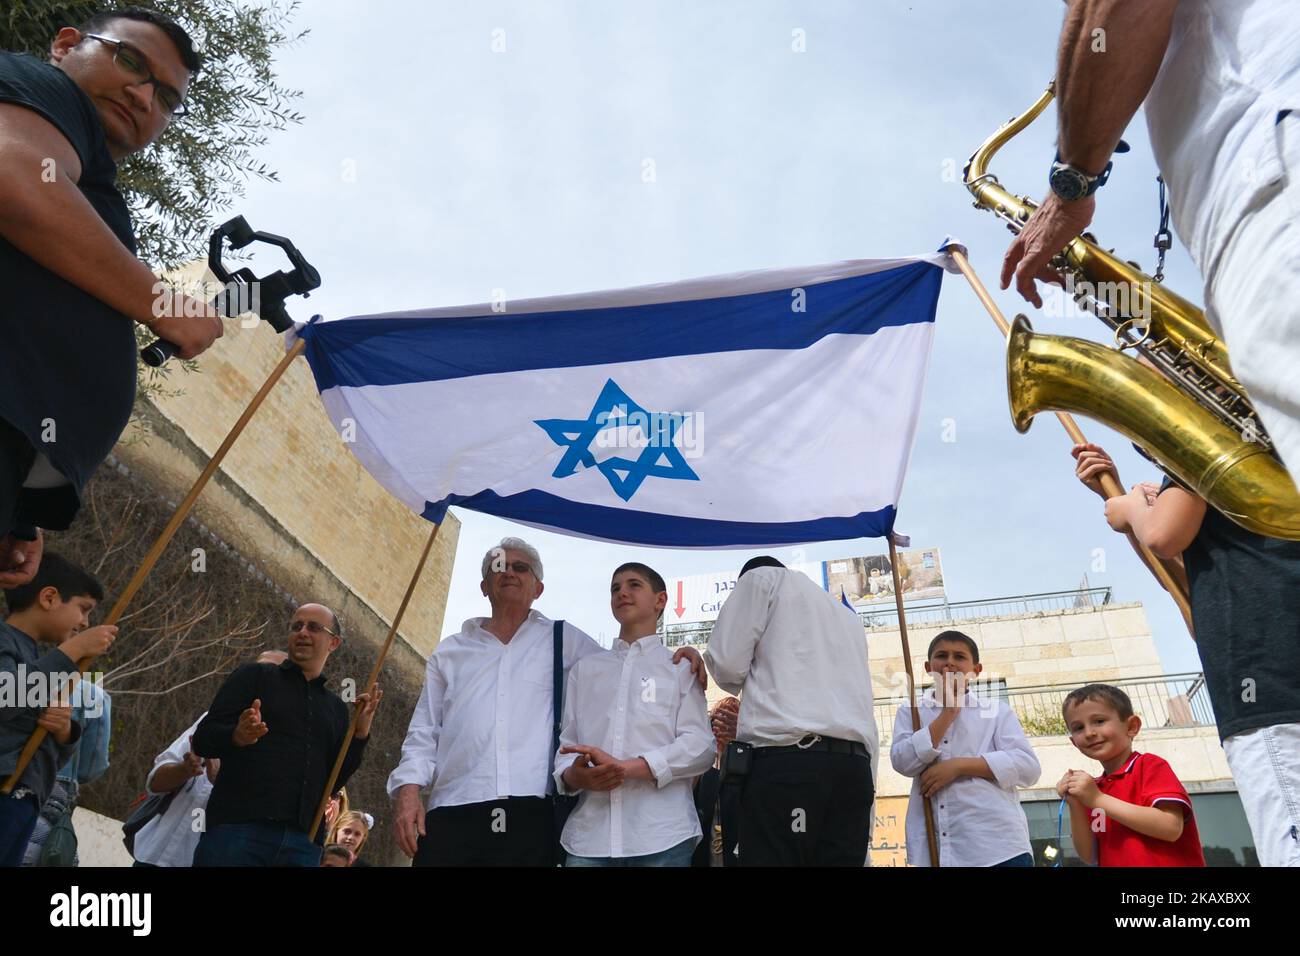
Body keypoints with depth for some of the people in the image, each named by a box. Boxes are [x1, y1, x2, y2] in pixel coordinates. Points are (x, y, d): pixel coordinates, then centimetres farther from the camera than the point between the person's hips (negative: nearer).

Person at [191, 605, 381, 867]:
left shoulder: (336, 707, 18)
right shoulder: (254, 676, 9)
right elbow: (203, 739, 1)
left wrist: (360, 732, 1)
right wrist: (237, 737, -20)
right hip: (236, 826, -3)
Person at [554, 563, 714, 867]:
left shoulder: (681, 667, 11)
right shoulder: (585, 669, 19)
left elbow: (700, 746, -2)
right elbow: (566, 741, 13)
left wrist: (625, 768, -14)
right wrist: (573, 775, -11)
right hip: (588, 834, 2)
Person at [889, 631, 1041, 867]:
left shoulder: (997, 711, 11)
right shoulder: (910, 713, 15)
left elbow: (1029, 767, -1)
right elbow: (903, 762, -2)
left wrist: (958, 765, -10)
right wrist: (948, 713, -3)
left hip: (997, 844, -1)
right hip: (932, 849, 1)